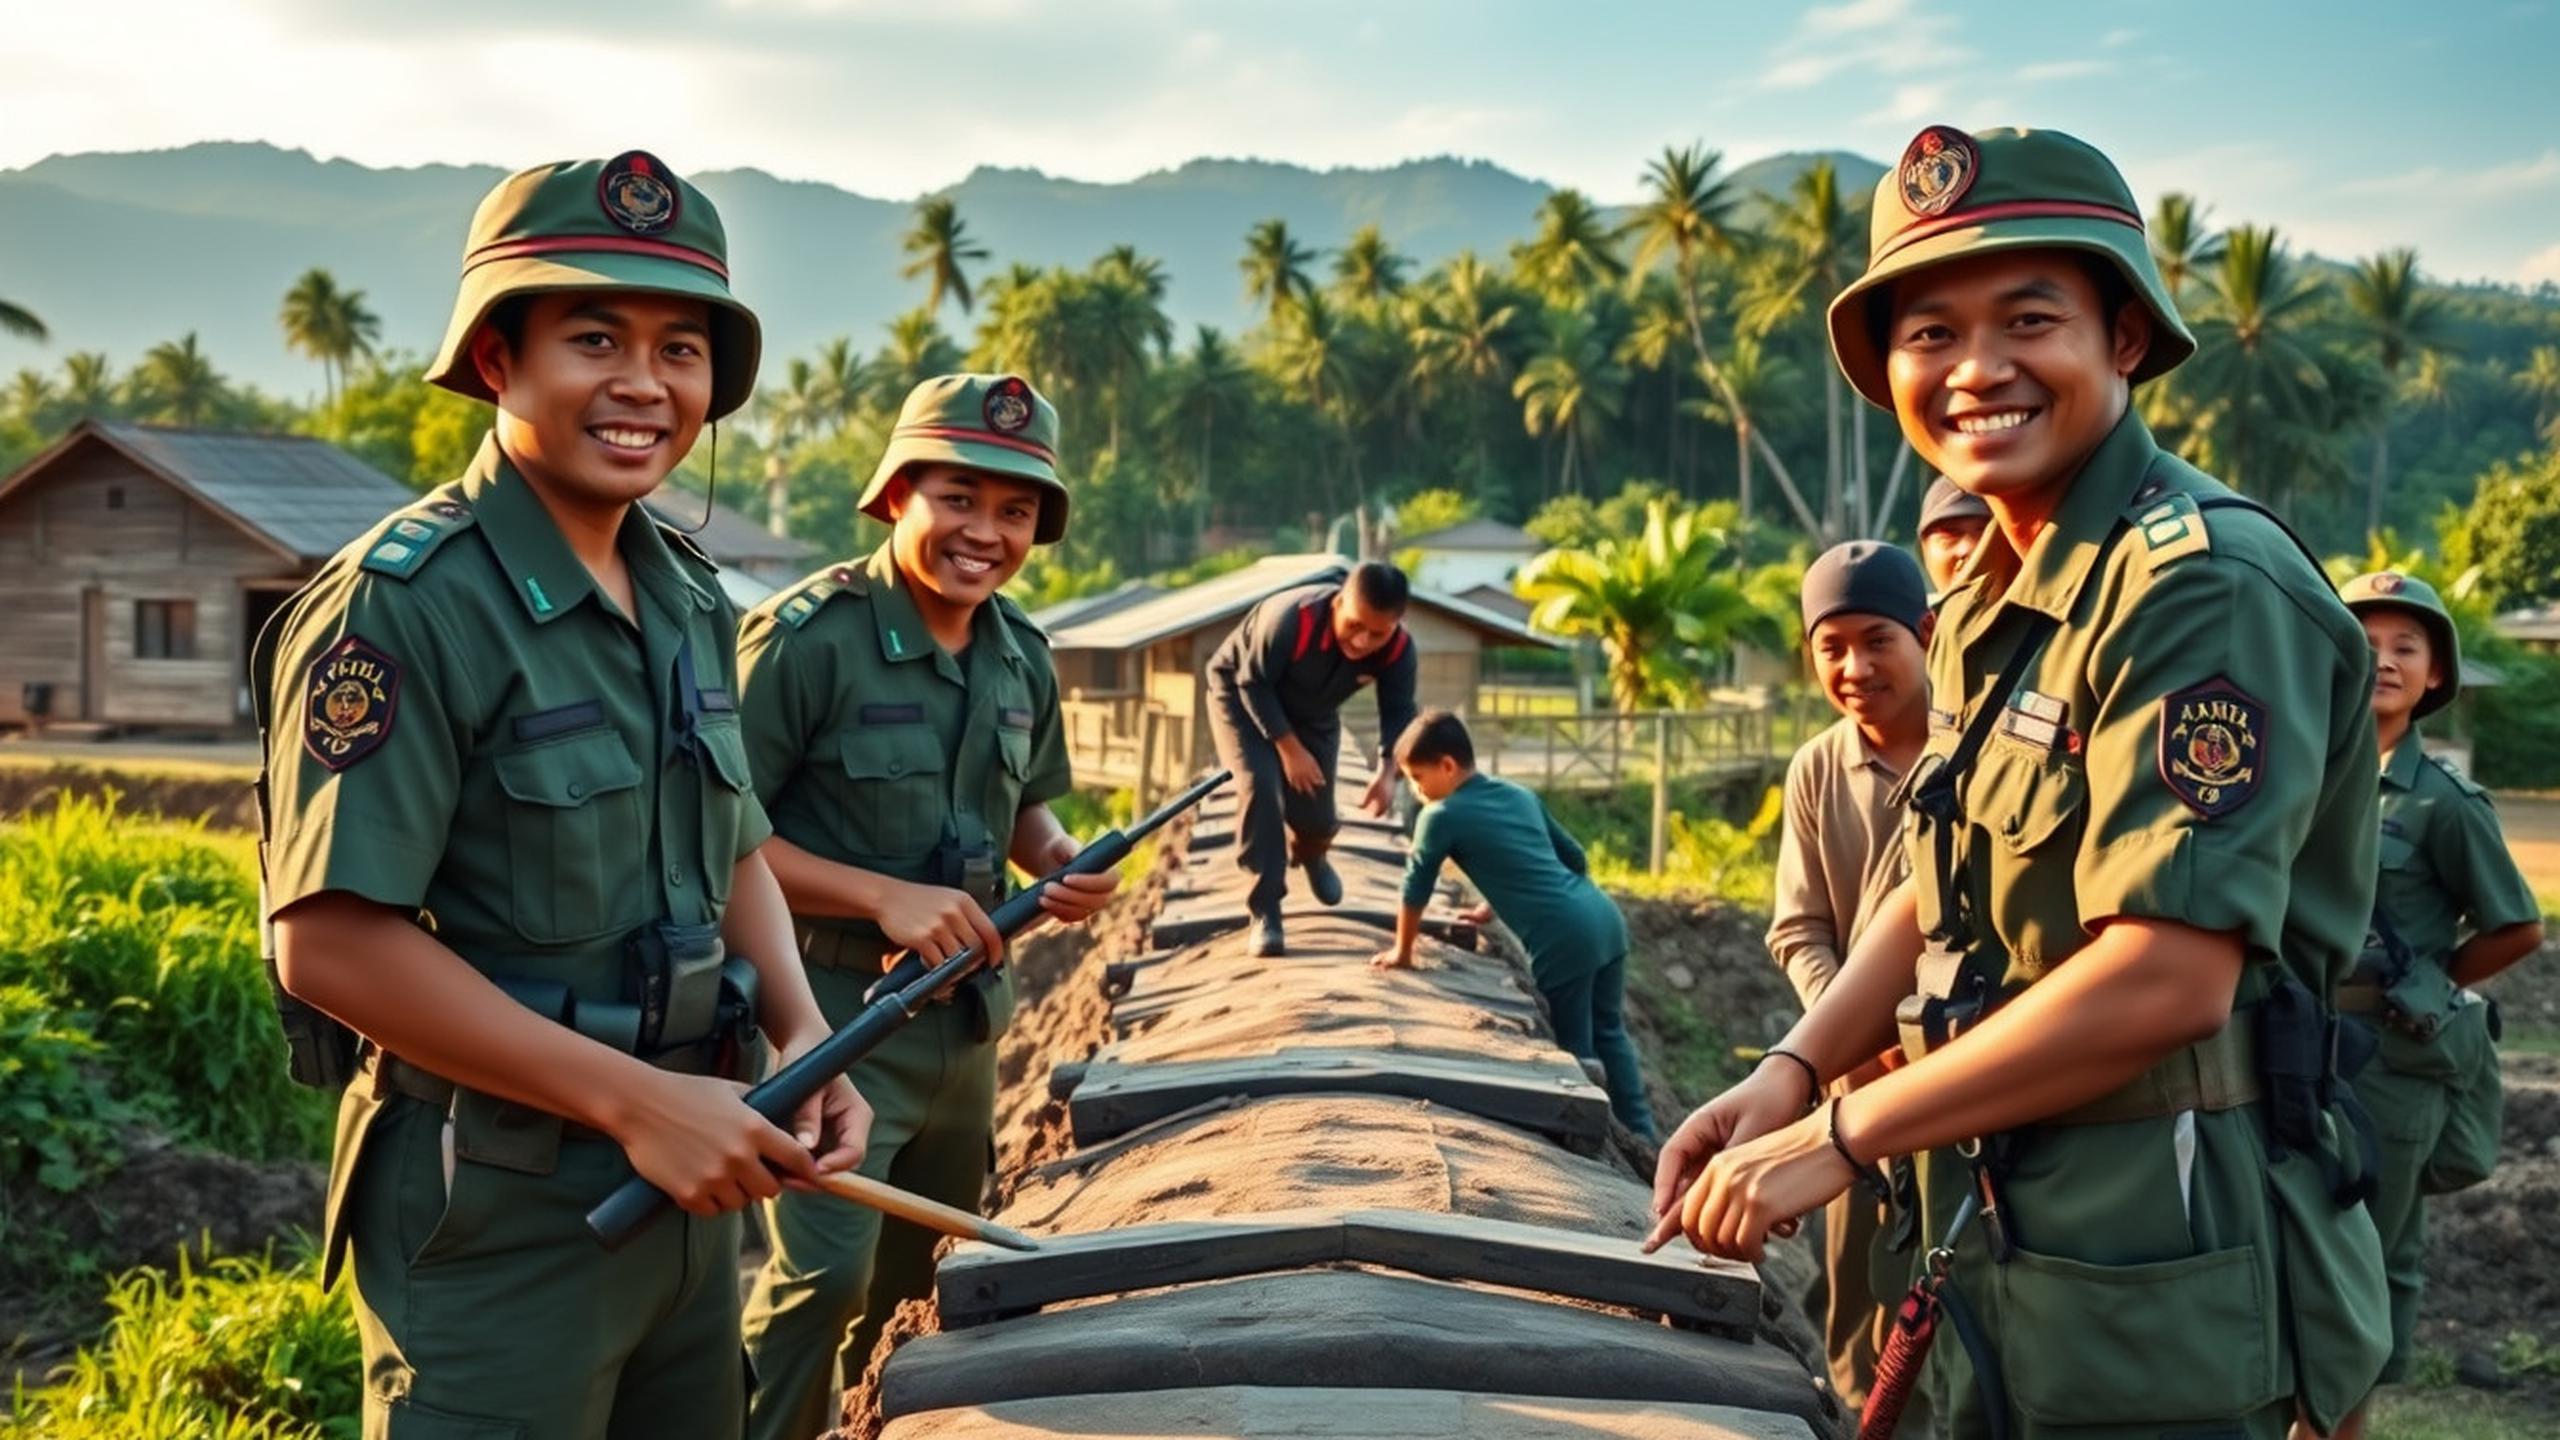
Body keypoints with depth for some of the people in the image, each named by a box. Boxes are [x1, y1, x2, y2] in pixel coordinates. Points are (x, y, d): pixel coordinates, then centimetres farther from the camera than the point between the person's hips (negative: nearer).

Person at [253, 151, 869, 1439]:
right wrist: (634, 1097, -21)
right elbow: (330, 943, -22)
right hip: (495, 1216, -8)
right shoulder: (402, 604, -17)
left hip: (686, 1186, 8)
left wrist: (805, 1034, -2)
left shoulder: (689, 598, 8)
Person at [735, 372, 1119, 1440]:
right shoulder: (806, 638, -18)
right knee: (825, 1270, -15)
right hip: (834, 1010, -7)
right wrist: (885, 896, -25)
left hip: (967, 1012, 7)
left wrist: (1061, 859, -4)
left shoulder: (1022, 656, 4)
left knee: (920, 1272, 19)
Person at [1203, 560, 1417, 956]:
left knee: (1315, 813, 3)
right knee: (1260, 785, -25)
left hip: (1313, 711, 4)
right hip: (1242, 693, -4)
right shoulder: (1292, 618, -42)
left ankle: (1309, 855, 43)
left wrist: (1387, 772, -37)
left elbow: (1398, 712, -19)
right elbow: (1254, 683, -29)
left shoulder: (1399, 650, -28)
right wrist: (1289, 748, -29)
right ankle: (1265, 911, -16)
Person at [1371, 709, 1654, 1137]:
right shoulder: (1519, 794, 21)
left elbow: (1416, 890, 8)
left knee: (1577, 1053, 6)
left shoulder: (1441, 816, 0)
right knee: (1610, 1035, 20)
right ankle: (1641, 1138, 24)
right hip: (1605, 916, 8)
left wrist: (1402, 953, 24)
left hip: (1563, 939, -8)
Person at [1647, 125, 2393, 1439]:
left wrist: (1840, 1136, -19)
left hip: (2158, 1290, -8)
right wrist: (1793, 1071, 0)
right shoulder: (1990, 602, 11)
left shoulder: (2204, 583, -19)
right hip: (2004, 1240, 8)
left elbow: (2164, 979, -26)